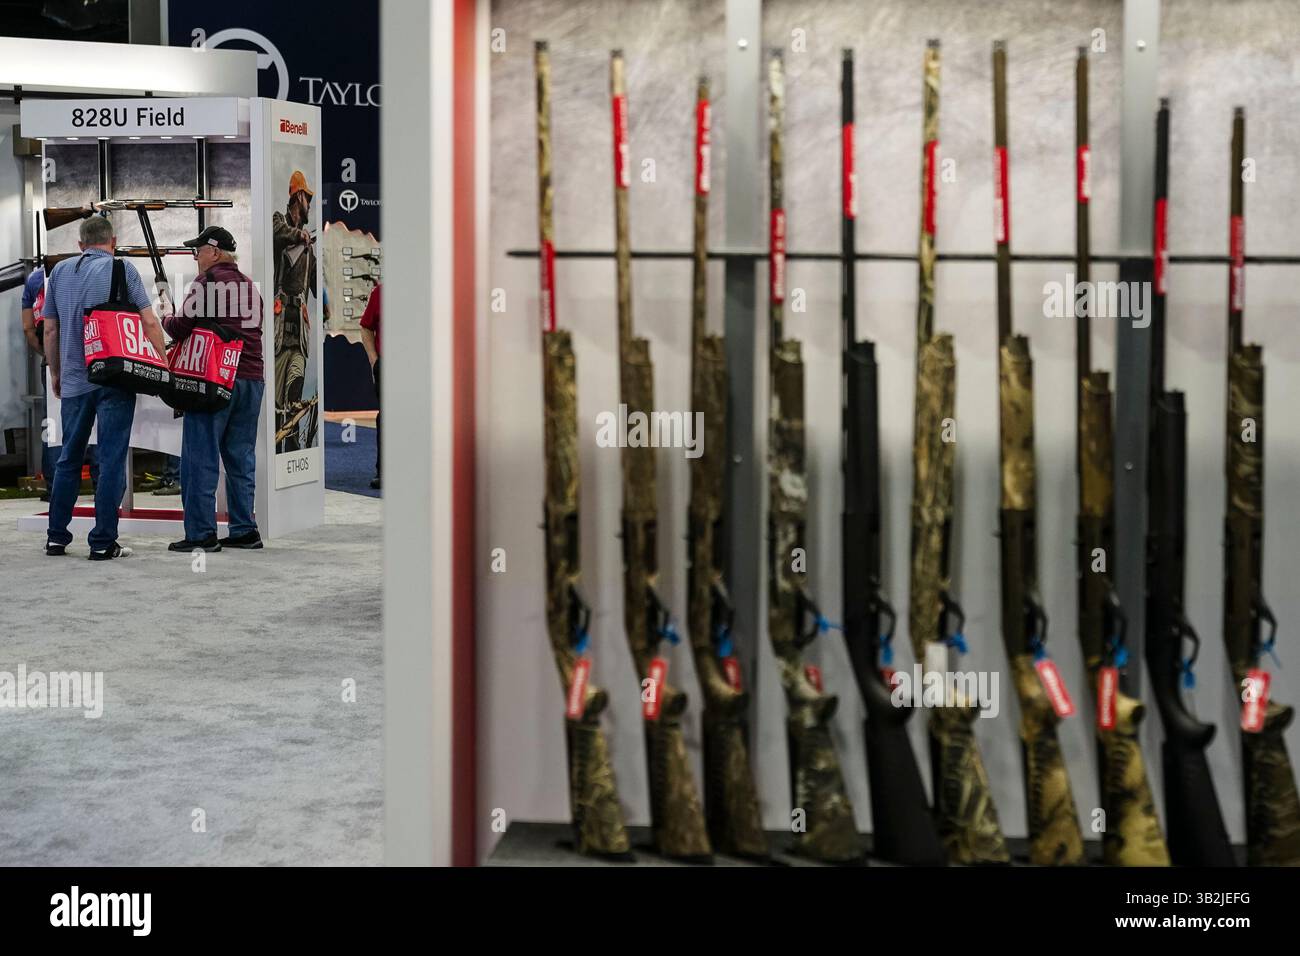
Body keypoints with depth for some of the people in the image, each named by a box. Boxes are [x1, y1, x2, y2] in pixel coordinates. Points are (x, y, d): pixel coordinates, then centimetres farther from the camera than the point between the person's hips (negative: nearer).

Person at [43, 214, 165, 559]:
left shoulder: (60, 271, 9)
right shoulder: (122, 269, -2)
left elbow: (50, 329, 12)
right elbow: (149, 322, -7)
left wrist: (55, 373, 21)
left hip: (74, 379, 4)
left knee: (69, 458, 14)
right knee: (111, 459, -1)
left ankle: (56, 536, 17)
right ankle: (103, 541, -2)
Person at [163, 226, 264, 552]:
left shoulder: (207, 280, -6)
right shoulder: (250, 285, 17)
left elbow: (181, 327, -11)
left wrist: (167, 320, 13)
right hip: (251, 378, 7)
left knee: (200, 458, -2)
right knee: (241, 457, 12)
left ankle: (201, 534, -3)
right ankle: (244, 530, 13)